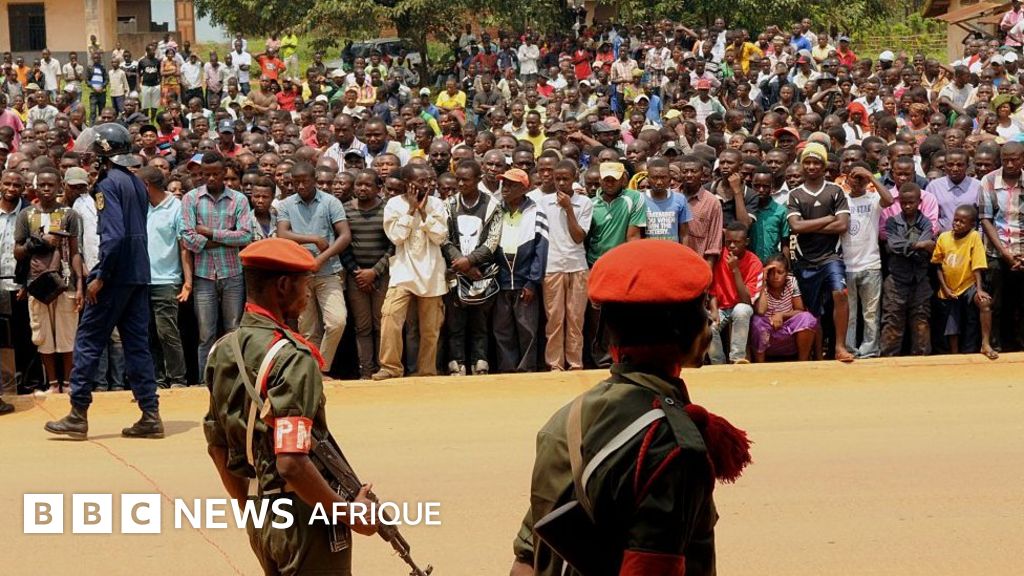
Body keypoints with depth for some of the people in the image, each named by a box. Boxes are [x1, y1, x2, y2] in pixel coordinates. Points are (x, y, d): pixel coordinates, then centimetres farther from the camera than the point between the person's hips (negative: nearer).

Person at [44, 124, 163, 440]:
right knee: (137, 343, 8)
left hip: (116, 274, -8)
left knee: (88, 340, 0)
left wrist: (100, 276, -18)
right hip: (140, 275, 8)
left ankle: (78, 415, 1)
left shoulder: (109, 184, -11)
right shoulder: (137, 183, 14)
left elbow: (114, 234, -20)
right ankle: (150, 415, 6)